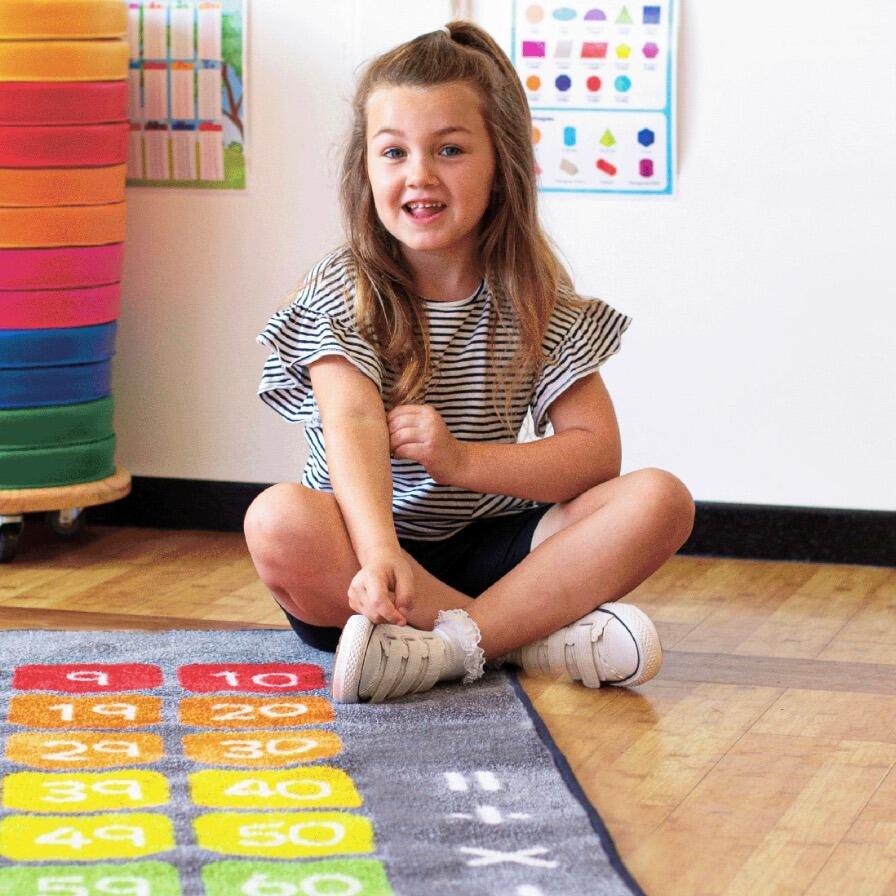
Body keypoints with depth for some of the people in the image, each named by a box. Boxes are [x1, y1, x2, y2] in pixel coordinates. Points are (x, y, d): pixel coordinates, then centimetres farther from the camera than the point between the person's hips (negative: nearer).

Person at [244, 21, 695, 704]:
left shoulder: (538, 301, 1)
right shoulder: (345, 291, -7)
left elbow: (597, 451, -5)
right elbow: (353, 425, -25)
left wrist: (462, 460, -21)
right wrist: (380, 555, -43)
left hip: (490, 553, 3)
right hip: (366, 548, -2)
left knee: (660, 499, -19)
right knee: (278, 521, -35)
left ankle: (449, 646, -33)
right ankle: (540, 636, -29)